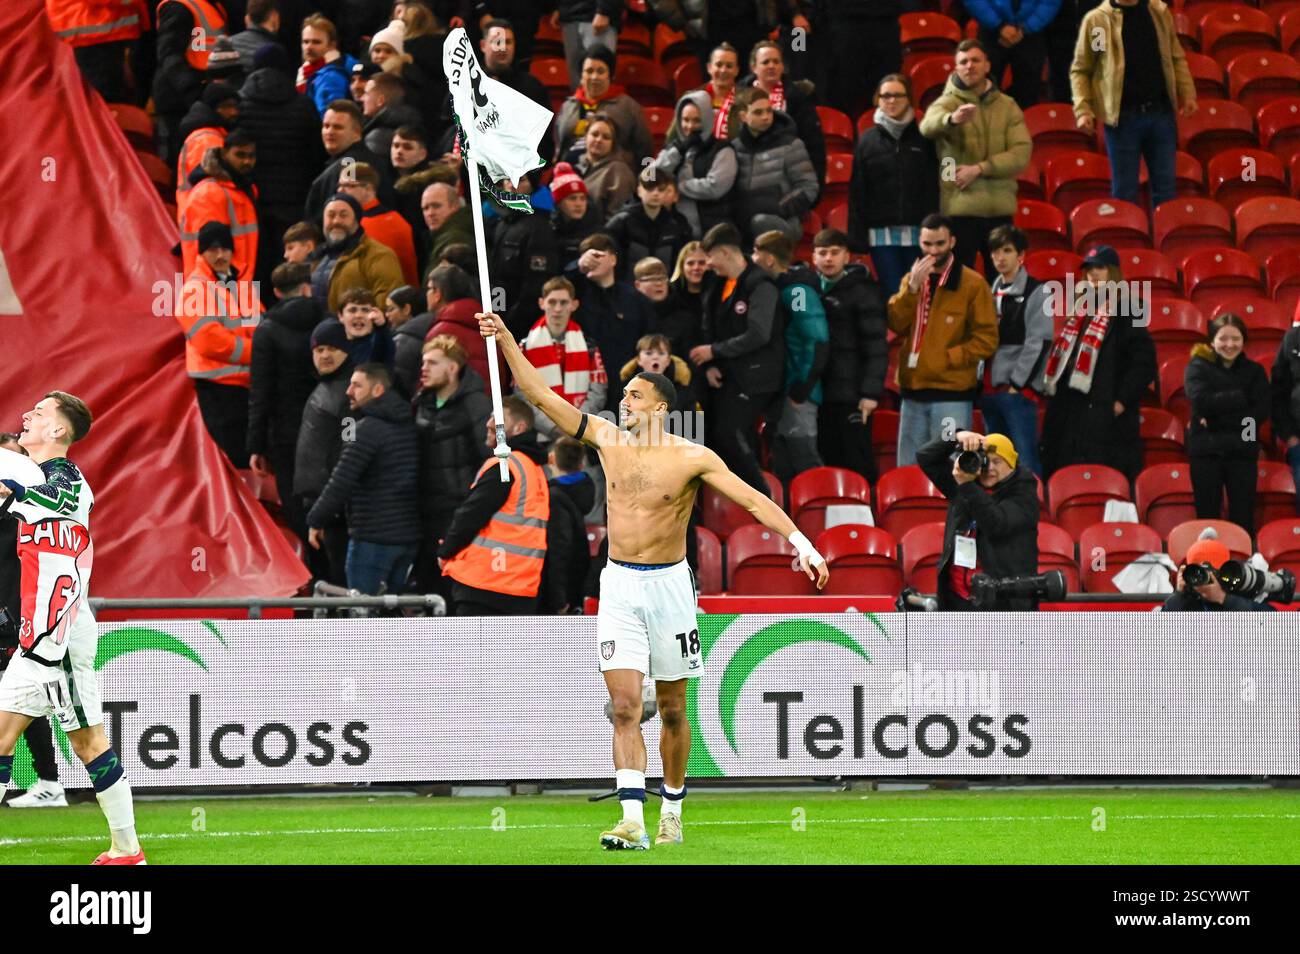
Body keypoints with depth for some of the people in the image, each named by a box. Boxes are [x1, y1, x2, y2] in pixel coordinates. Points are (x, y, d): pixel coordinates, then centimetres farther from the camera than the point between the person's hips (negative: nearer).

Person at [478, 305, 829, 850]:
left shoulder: (692, 458, -7)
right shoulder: (607, 440, 3)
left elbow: (752, 499, -12)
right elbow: (540, 395, 5)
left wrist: (799, 542, -23)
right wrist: (505, 339, 0)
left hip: (668, 585, -2)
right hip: (618, 585, 2)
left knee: (672, 711, 7)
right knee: (624, 707, -10)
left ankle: (672, 814, 22)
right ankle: (632, 822, -18)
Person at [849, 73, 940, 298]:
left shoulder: (922, 139, 5)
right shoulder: (867, 141, 7)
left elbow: (933, 188, 2)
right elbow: (857, 193, 6)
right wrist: (857, 236, 0)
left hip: (917, 232, 0)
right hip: (881, 234, 0)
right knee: (893, 295, -2)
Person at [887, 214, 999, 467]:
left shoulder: (972, 284, -3)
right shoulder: (913, 279, 13)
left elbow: (986, 340, -6)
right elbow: (896, 325, 0)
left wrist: (947, 358, -12)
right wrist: (913, 287, -11)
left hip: (952, 394, -5)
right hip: (913, 391, 5)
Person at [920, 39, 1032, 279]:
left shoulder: (1007, 106, 9)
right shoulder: (947, 103, -1)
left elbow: (1022, 153, -1)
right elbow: (929, 125, -26)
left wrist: (980, 169, -14)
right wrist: (952, 119, -50)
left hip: (1000, 208, 3)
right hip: (959, 208, -3)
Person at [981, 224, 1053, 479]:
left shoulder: (1037, 293, -3)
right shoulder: (991, 293, 17)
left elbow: (1038, 343, -9)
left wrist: (1016, 383, -13)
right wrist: (978, 381, 7)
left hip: (1019, 391, -7)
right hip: (989, 389, 7)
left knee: (1025, 461, -11)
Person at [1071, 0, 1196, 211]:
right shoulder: (1096, 20, -4)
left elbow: (1176, 58, 15)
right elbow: (1080, 70, 0)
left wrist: (1187, 93, 3)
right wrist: (1083, 110, -10)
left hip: (1162, 113, 3)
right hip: (1123, 116, -3)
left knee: (1165, 187, 9)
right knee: (1124, 192, 4)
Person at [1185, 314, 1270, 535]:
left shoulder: (1254, 371, 8)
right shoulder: (1198, 367, 4)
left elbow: (1261, 412, -4)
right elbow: (1201, 401, -13)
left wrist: (1216, 420, -11)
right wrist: (1241, 397, -12)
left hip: (1242, 451, 1)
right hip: (1205, 451, -1)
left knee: (1243, 518, -2)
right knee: (1207, 517, 1)